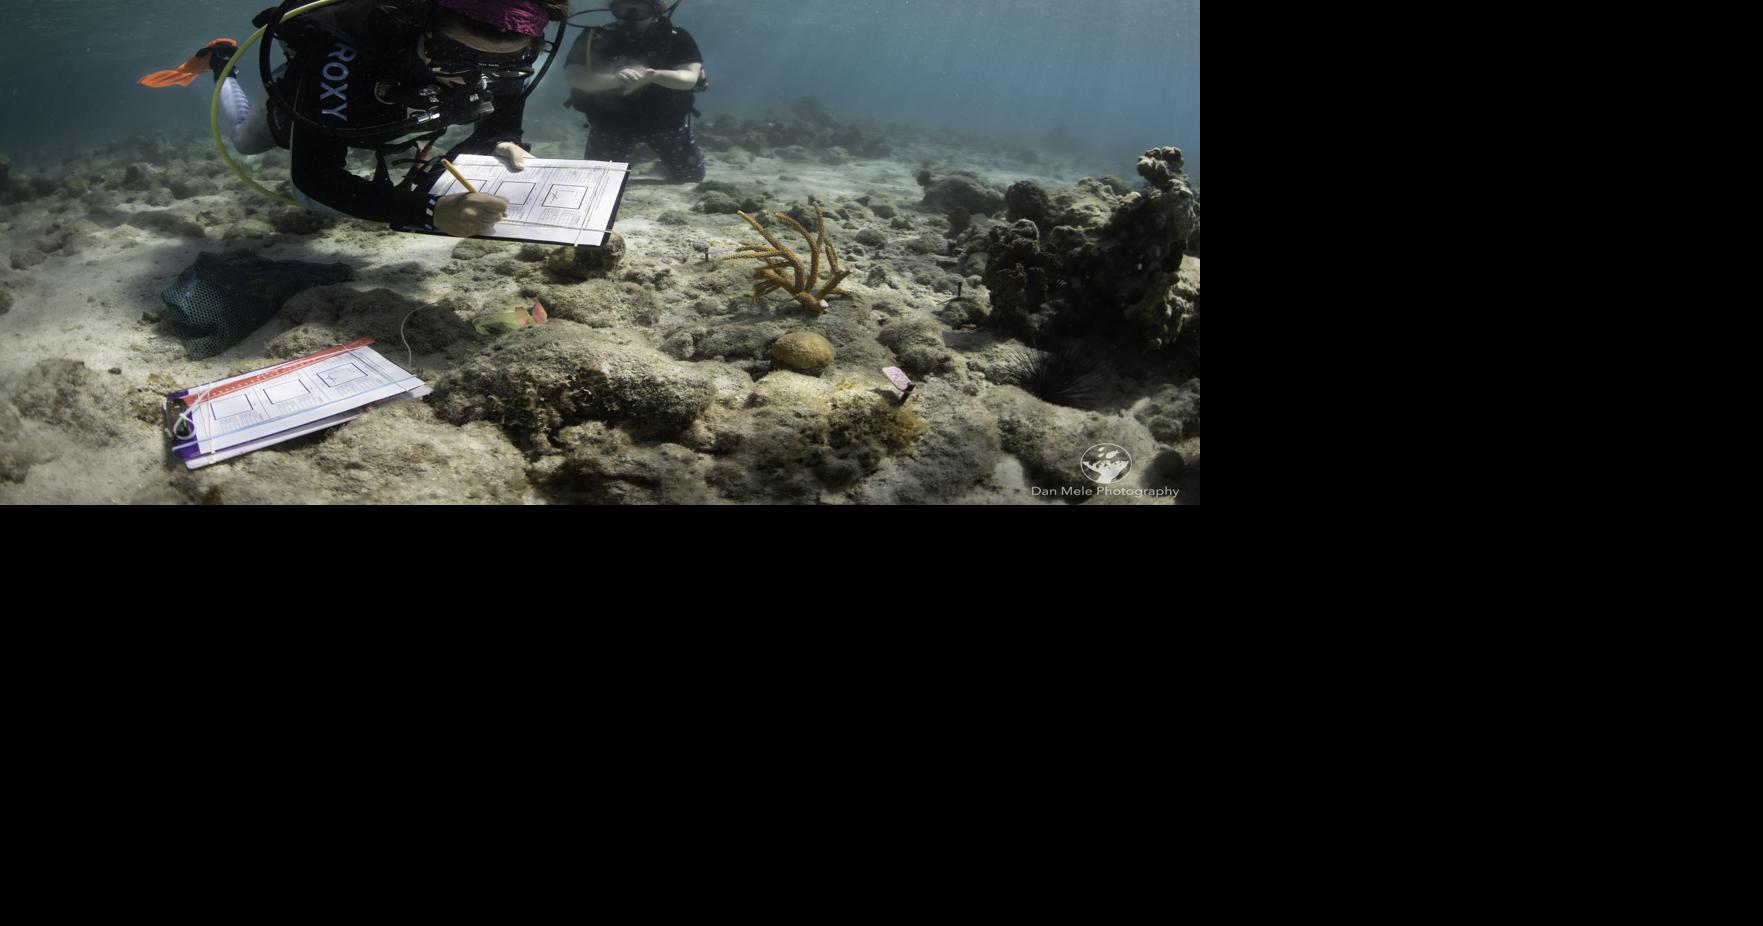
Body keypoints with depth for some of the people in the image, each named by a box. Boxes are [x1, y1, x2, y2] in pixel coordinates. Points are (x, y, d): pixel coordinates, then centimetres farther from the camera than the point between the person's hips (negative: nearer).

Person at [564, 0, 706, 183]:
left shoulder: (676, 38, -12)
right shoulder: (594, 38, -12)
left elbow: (690, 77, -22)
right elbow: (573, 75, -23)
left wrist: (654, 75, -43)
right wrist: (613, 79, -43)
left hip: (666, 120, 0)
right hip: (611, 122, 0)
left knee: (693, 176, 9)